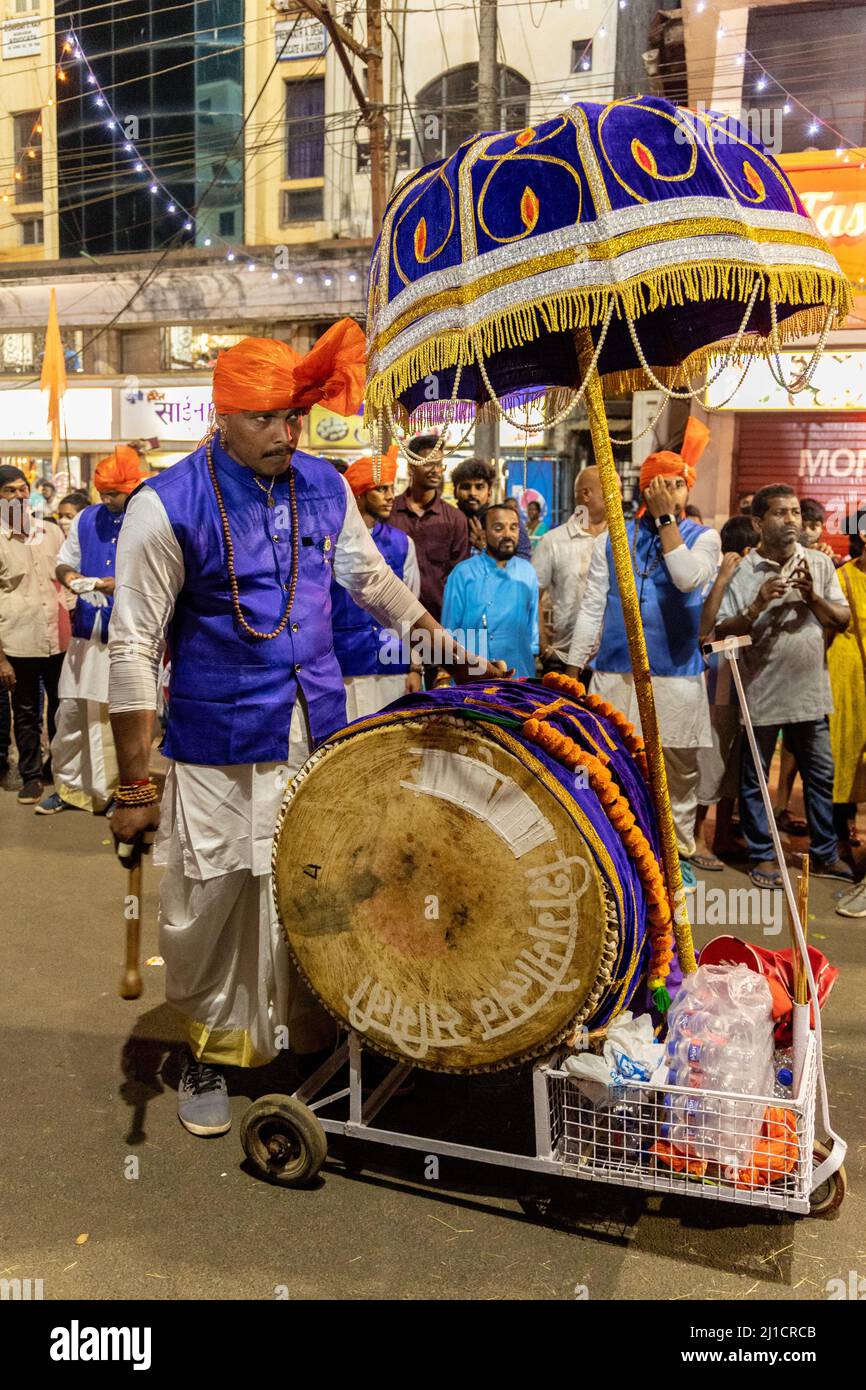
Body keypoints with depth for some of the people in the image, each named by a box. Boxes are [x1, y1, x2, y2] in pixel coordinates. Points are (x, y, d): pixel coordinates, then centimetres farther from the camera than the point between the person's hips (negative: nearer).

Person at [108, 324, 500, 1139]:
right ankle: (210, 1053, 32)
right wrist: (134, 786, -12)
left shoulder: (324, 487, 3)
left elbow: (371, 577, 20)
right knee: (208, 911, 7)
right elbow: (133, 650, -11)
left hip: (321, 736, 4)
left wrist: (449, 646, 15)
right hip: (219, 753, -4)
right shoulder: (168, 506, -12)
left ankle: (312, 1042, 34)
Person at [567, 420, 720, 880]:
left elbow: (688, 578, -18)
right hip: (615, 673, 1)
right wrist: (573, 669, 2)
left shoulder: (702, 537, 5)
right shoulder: (612, 540, 8)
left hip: (676, 676, -1)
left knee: (679, 769, 6)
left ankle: (678, 852, 20)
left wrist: (667, 518, -12)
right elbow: (591, 608, 7)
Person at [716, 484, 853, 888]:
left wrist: (812, 595, -14)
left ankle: (825, 854, 27)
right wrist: (758, 604, -22)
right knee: (754, 779, 7)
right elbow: (722, 632, -8)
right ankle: (761, 856, 23)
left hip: (809, 691, 3)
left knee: (821, 775, 12)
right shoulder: (741, 571, -6)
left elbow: (842, 622, 3)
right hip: (759, 693, -3)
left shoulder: (819, 564, 4)